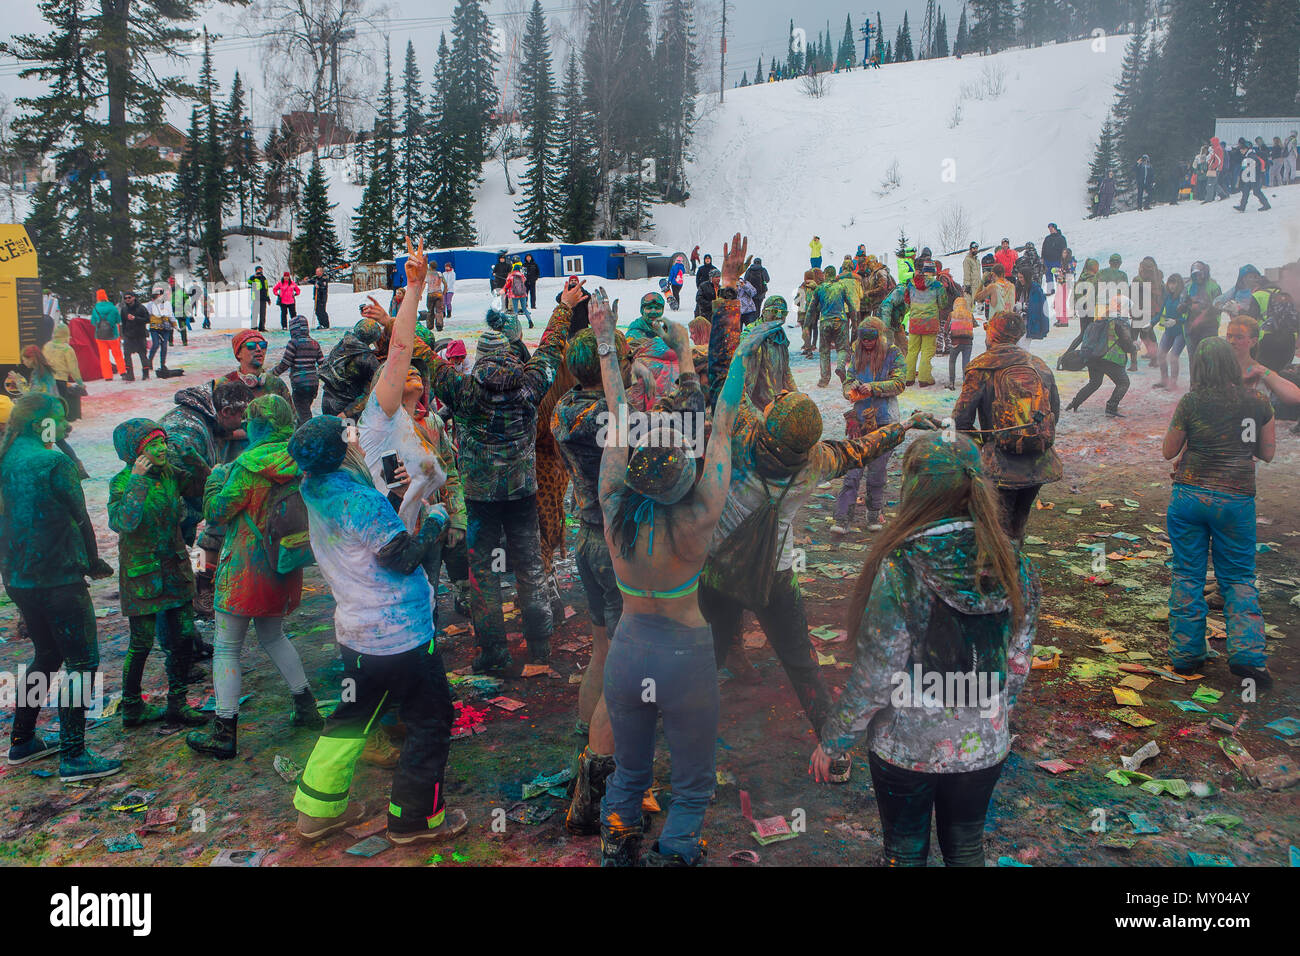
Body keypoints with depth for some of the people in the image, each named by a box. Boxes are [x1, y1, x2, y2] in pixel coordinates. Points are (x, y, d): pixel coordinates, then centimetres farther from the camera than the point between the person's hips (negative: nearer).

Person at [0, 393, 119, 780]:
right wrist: (94, 563, 5)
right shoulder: (54, 462, -15)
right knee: (82, 662, -2)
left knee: (47, 655, 23)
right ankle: (73, 756, -1)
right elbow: (79, 518, -10)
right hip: (57, 579, -9)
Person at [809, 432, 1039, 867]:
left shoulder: (900, 570, -24)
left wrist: (831, 743, -6)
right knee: (966, 847, 25)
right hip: (984, 748, 4)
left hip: (907, 747, -4)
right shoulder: (1015, 568, -9)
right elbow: (1017, 665, 2)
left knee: (906, 851, 19)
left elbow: (875, 677, -19)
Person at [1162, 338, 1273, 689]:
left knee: (1187, 576, 9)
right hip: (1236, 499, 1)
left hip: (1189, 495, -1)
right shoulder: (1258, 403, -2)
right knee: (1239, 577, 12)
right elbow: (1267, 453, 9)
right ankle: (1247, 653, 0)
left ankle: (1186, 654, 13)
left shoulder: (1190, 403, -7)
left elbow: (1169, 451, 2)